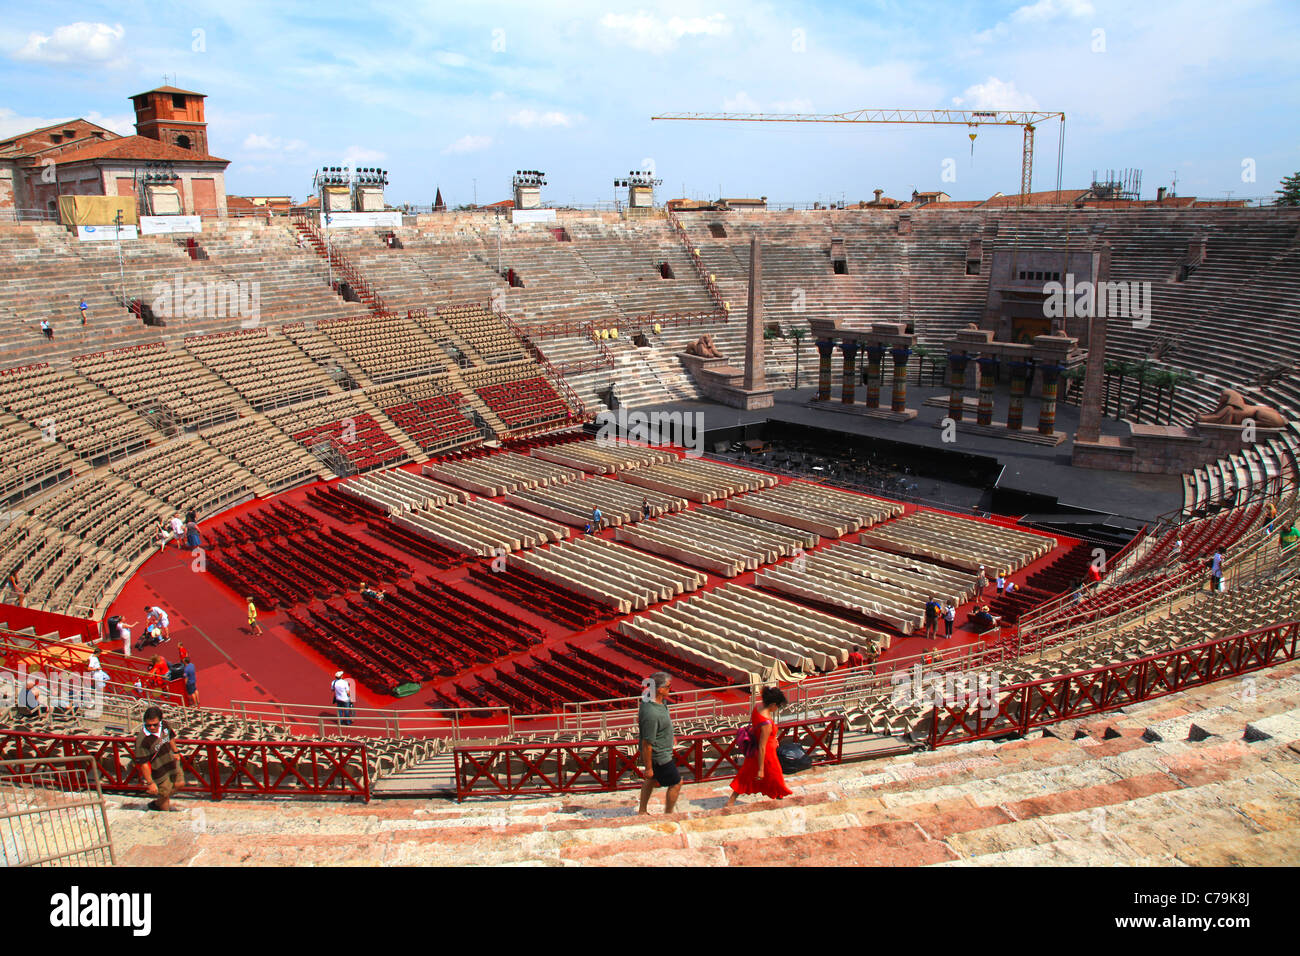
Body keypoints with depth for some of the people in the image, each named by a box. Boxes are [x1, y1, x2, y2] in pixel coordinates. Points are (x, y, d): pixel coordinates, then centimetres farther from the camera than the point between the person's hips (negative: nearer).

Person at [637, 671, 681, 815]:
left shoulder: (661, 700, -8)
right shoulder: (651, 714, -37)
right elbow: (647, 744, -29)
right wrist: (648, 768, -18)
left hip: (659, 752, 9)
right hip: (659, 756, -9)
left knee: (652, 780, 26)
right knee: (676, 783, 9)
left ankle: (642, 811, 43)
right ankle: (668, 815, 27)